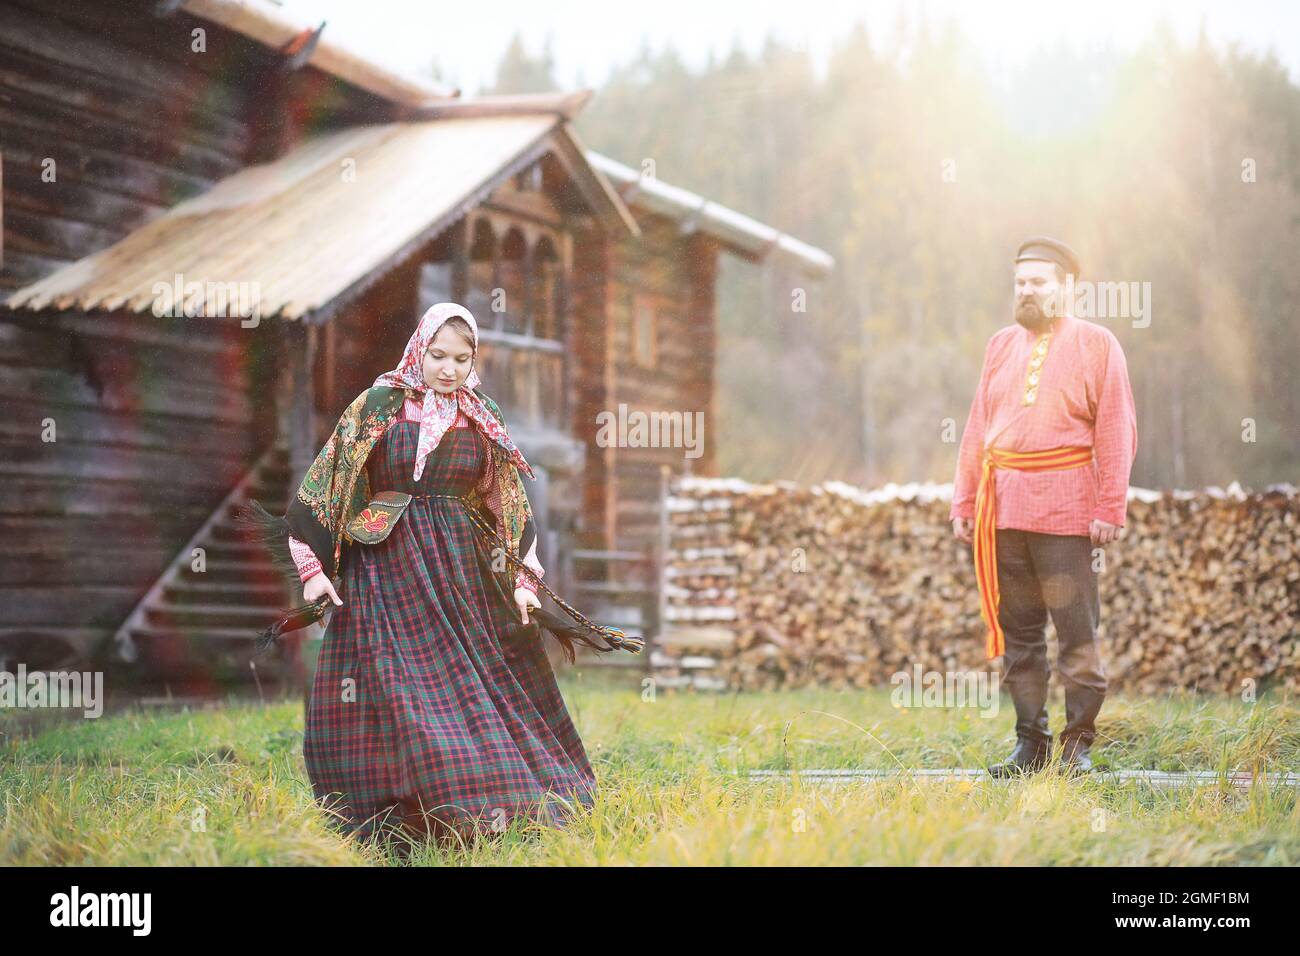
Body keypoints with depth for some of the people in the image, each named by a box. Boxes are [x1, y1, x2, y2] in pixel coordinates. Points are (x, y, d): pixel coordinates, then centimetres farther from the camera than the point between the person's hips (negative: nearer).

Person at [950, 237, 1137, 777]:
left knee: (1077, 631, -4)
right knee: (1017, 632, 8)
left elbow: (1116, 431, -3)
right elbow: (977, 428, 14)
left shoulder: (1096, 344, 2)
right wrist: (965, 502, 8)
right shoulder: (1001, 346, 15)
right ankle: (1030, 743, 15)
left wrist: (1110, 509, -11)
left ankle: (1078, 746, 4)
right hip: (1002, 506, 5)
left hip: (1066, 509, -5)